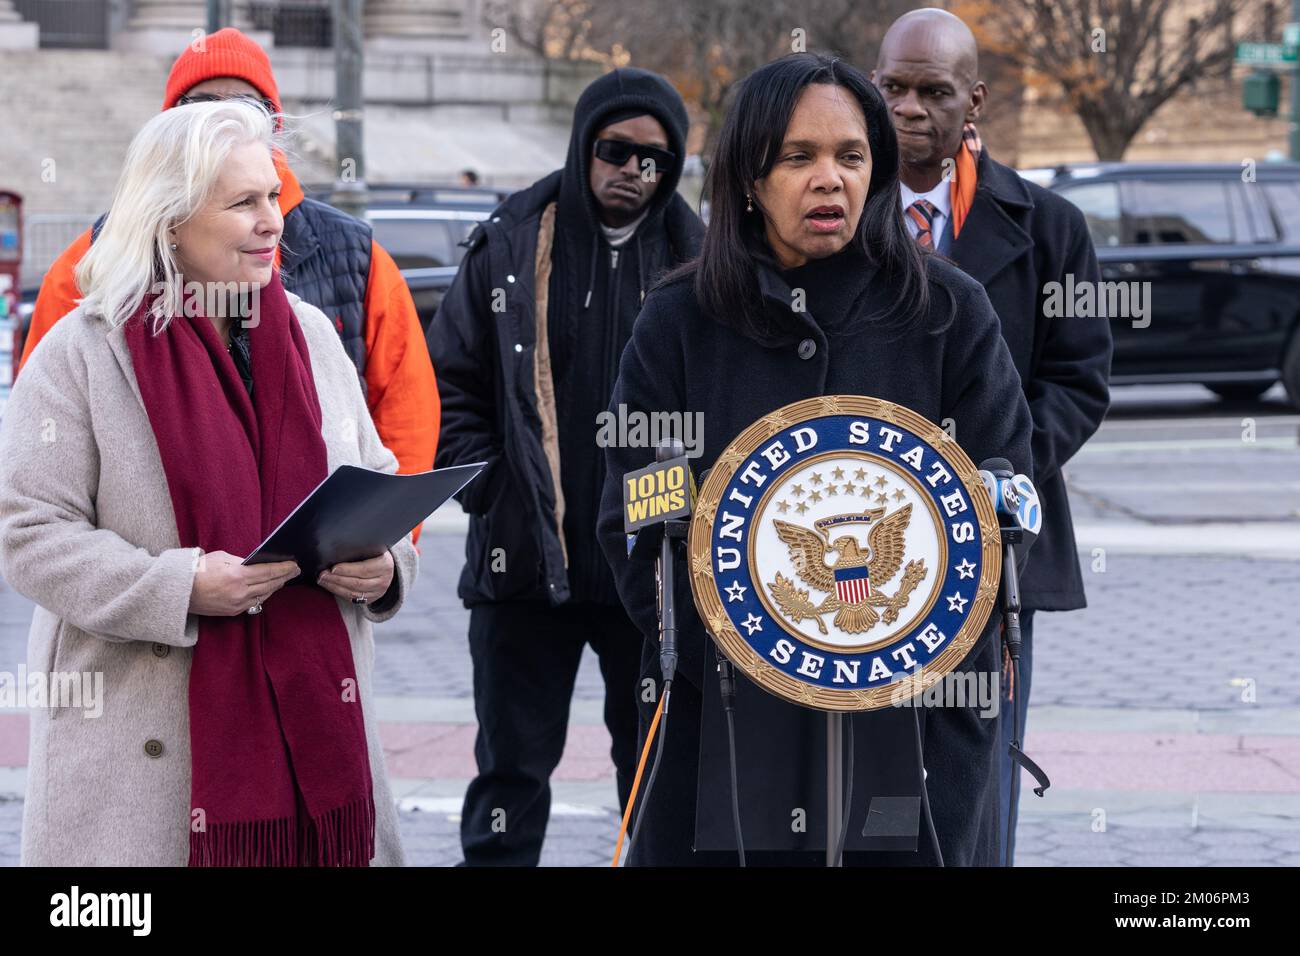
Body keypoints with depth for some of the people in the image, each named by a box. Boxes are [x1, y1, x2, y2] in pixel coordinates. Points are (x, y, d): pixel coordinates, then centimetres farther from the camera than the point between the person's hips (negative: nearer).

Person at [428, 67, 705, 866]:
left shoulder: (696, 257, 2)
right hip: (526, 557, 0)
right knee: (513, 768, 5)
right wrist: (486, 491, -5)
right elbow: (452, 382, 5)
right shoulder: (512, 242, 1)